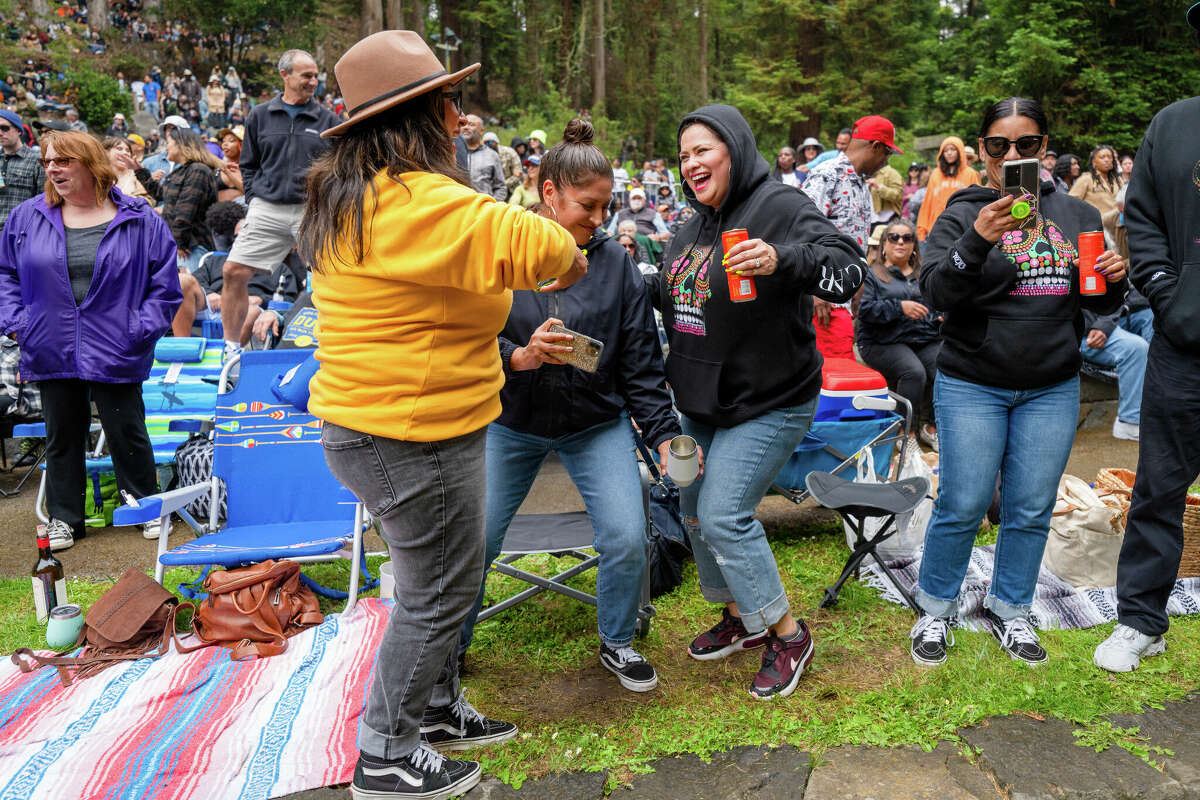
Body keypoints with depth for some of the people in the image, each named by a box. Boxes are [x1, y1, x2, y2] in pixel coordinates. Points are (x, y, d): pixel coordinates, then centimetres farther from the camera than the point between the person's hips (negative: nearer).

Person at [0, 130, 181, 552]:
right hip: (51, 351, 3)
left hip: (115, 354, -3)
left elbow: (164, 284, -1)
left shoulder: (141, 220, -3)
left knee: (127, 432, 5)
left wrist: (141, 328, -9)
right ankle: (63, 517, 27)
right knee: (62, 434, 13)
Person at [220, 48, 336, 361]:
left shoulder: (327, 119, 8)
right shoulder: (260, 115, 11)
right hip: (267, 209, 2)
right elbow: (248, 165, 17)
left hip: (312, 209, -1)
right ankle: (231, 346, 11)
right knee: (234, 272, -3)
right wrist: (254, 199, 6)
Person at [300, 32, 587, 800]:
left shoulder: (357, 196, 11)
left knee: (447, 578, 23)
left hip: (373, 423, 10)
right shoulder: (413, 202, -24)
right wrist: (569, 256, -9)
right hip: (412, 435, -10)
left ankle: (436, 707, 41)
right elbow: (526, 242, -30)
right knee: (439, 593, 6)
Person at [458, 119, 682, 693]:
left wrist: (664, 434, -8)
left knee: (626, 538, -8)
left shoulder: (615, 261, -6)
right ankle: (450, 647, 31)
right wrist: (517, 357, -30)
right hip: (510, 423, 0)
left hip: (597, 424, 1)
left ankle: (617, 643, 22)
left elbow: (641, 361, -3)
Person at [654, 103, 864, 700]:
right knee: (695, 512, 14)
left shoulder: (780, 206, -15)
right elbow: (668, 292, 25)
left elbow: (847, 269, -27)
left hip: (767, 404, -9)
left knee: (723, 515, -14)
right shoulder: (693, 227, 11)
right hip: (702, 404, 9)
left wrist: (783, 259, -44)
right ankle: (739, 617, 35)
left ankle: (787, 633, 7)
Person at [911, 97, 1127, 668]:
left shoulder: (1076, 216, 9)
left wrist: (1113, 281, -7)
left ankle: (1009, 610, 28)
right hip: (971, 387, -3)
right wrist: (978, 241, -31)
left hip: (1052, 390, 4)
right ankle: (935, 611, 19)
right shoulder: (962, 215, -2)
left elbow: (1099, 304, 16)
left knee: (1031, 509, 9)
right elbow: (936, 293, -16)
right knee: (962, 507, -1)